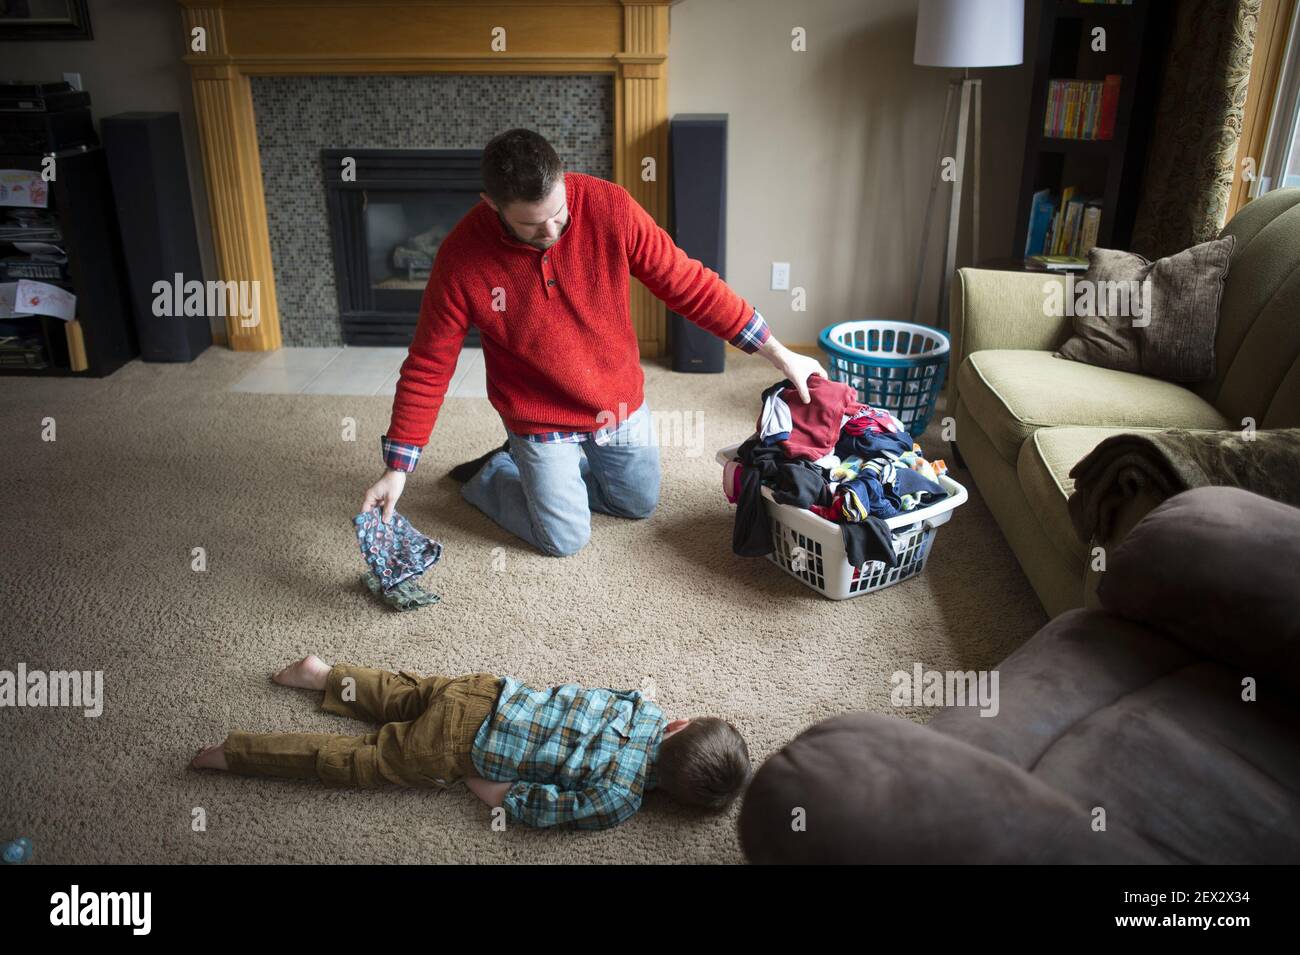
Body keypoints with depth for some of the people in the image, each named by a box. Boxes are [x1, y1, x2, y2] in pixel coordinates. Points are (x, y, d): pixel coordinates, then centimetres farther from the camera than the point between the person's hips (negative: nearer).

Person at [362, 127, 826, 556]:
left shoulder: (608, 206, -23)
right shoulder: (461, 257, -25)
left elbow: (687, 282, -15)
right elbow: (427, 367, -15)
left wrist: (778, 353, -13)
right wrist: (397, 469, -16)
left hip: (620, 401, 3)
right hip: (541, 417, -3)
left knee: (640, 504, 20)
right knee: (566, 540, 4)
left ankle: (539, 469, 38)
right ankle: (490, 475, 29)